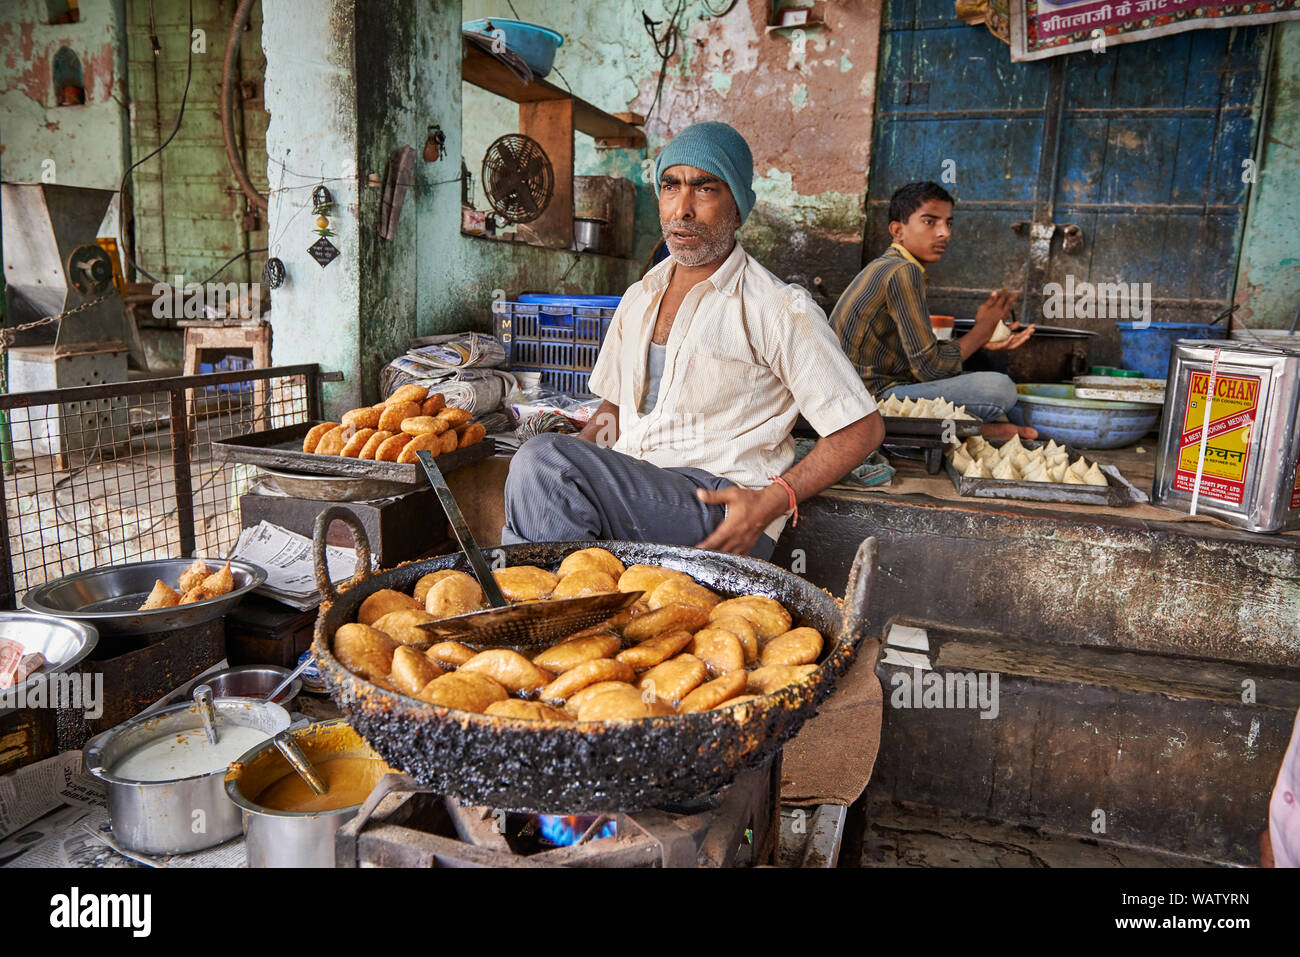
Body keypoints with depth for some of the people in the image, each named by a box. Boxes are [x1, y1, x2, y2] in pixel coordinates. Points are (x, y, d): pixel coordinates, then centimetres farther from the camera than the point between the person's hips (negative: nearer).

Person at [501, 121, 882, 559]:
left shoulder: (780, 310, -2)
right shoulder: (638, 298, 20)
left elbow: (863, 427, -1)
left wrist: (770, 502, -16)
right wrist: (573, 458, 5)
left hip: (719, 512, -5)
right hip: (628, 496, 6)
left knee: (542, 460, -27)